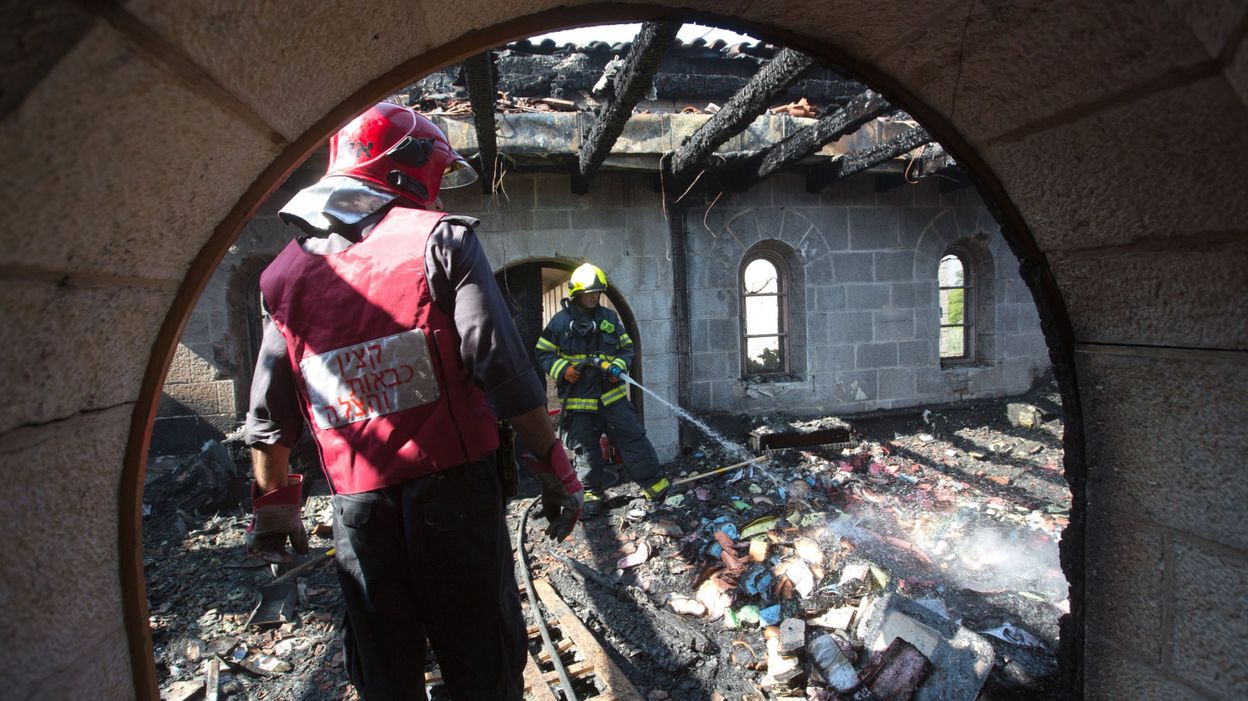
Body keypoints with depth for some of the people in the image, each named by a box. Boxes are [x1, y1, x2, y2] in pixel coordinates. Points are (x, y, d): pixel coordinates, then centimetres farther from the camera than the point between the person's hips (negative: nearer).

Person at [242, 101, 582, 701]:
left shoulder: (287, 272, 9)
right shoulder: (439, 238, -4)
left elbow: (269, 413, 12)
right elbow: (502, 367, -13)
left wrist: (274, 502, 24)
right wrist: (552, 466, -5)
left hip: (358, 506, 4)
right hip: (451, 487, -4)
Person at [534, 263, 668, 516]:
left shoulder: (610, 318, 7)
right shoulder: (560, 321, -1)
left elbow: (627, 348, 13)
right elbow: (544, 354, 4)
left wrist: (618, 366, -7)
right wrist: (563, 370, -12)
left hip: (612, 395, 2)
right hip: (577, 399, -1)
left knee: (632, 437, -1)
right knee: (585, 449, 8)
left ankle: (655, 484, 8)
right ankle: (591, 492, 23)